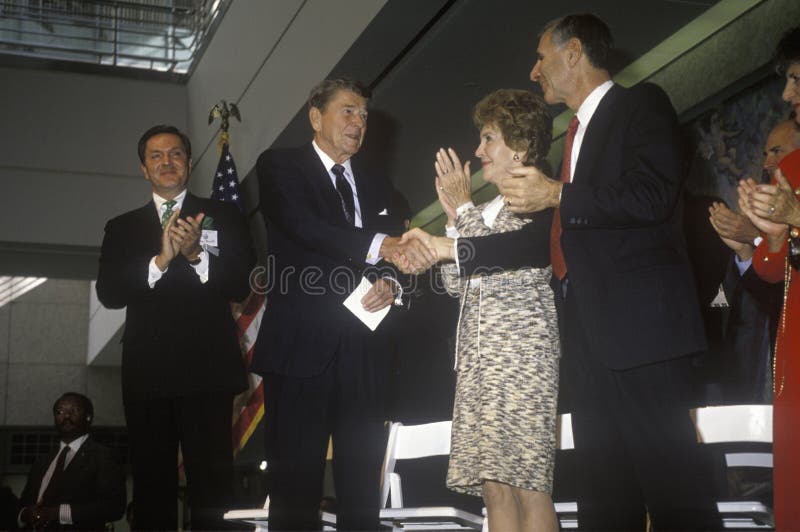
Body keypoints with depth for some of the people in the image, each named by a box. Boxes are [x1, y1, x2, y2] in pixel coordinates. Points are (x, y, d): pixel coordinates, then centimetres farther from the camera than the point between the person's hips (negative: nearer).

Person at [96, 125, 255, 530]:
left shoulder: (223, 216, 10)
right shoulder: (122, 227, 15)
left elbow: (241, 286, 1)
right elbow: (109, 294, 1)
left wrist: (196, 254, -16)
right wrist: (160, 260, -13)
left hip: (208, 369, -2)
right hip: (147, 371, 2)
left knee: (212, 481, -4)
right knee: (152, 484, 7)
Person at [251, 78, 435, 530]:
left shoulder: (377, 186, 21)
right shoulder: (281, 166, 3)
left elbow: (392, 260, 20)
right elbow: (302, 226, -16)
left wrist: (389, 283, -6)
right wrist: (383, 244, -30)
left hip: (363, 351, 5)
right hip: (302, 346, -5)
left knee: (362, 483, 7)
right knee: (296, 481, -2)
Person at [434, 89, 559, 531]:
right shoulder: (487, 211, 21)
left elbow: (498, 267, -14)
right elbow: (457, 283, 16)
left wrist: (462, 206, -6)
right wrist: (453, 215, 9)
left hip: (520, 350, -8)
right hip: (479, 356, 8)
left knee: (527, 485, -10)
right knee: (493, 486, 4)